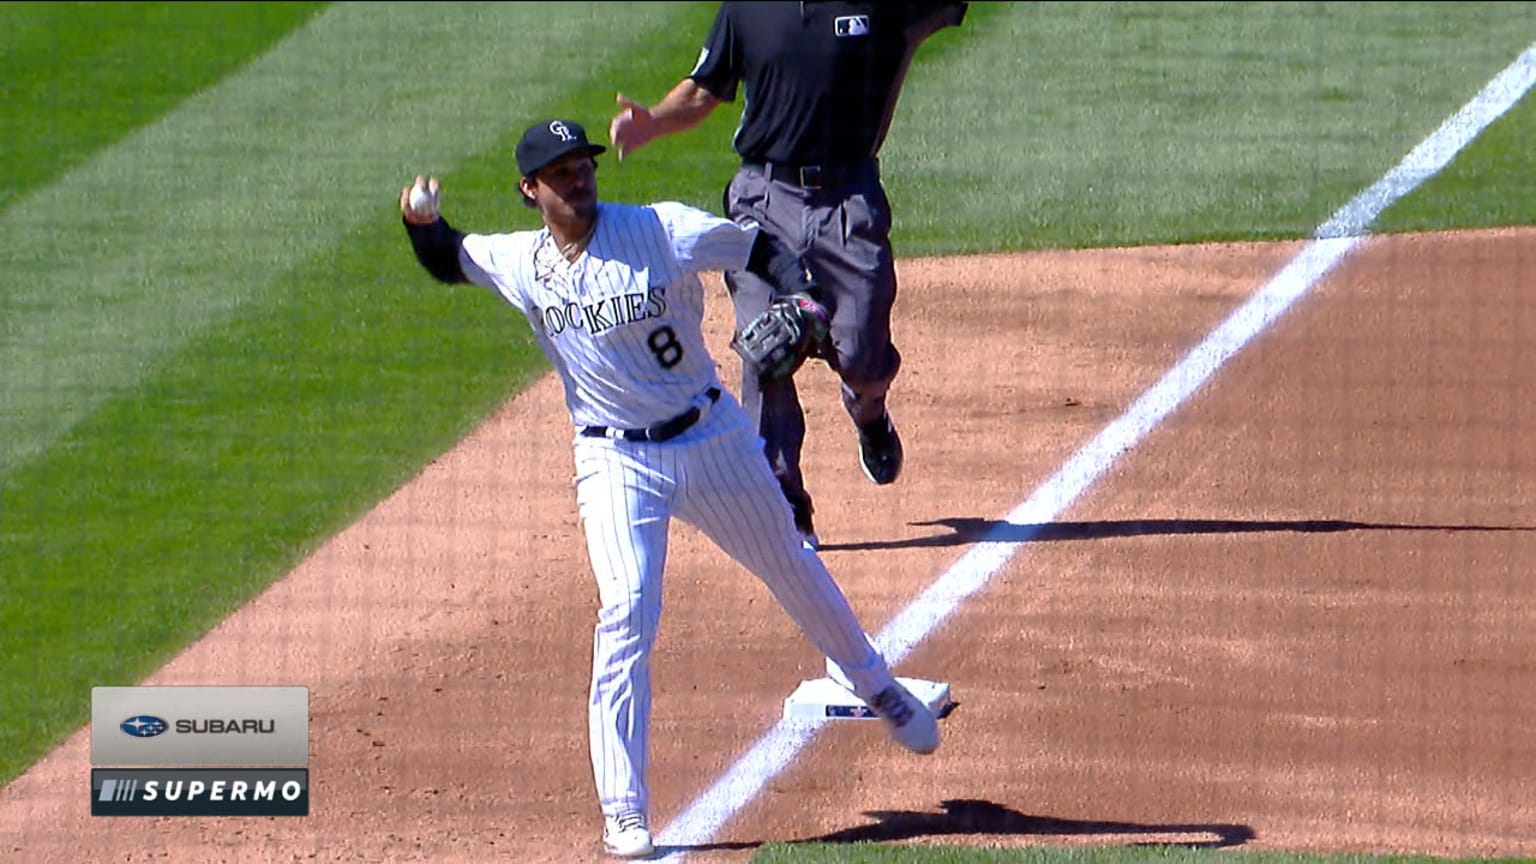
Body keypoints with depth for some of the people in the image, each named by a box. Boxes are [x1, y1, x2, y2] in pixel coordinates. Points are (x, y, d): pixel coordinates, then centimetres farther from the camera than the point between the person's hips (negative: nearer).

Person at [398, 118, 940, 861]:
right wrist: (421, 221, -7)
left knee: (792, 570, 18)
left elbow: (762, 250, -7)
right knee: (625, 618, -14)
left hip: (713, 438, 0)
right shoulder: (516, 264, -4)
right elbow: (446, 262, 14)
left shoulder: (664, 232, -15)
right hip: (615, 462, 0)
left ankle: (877, 689, 46)